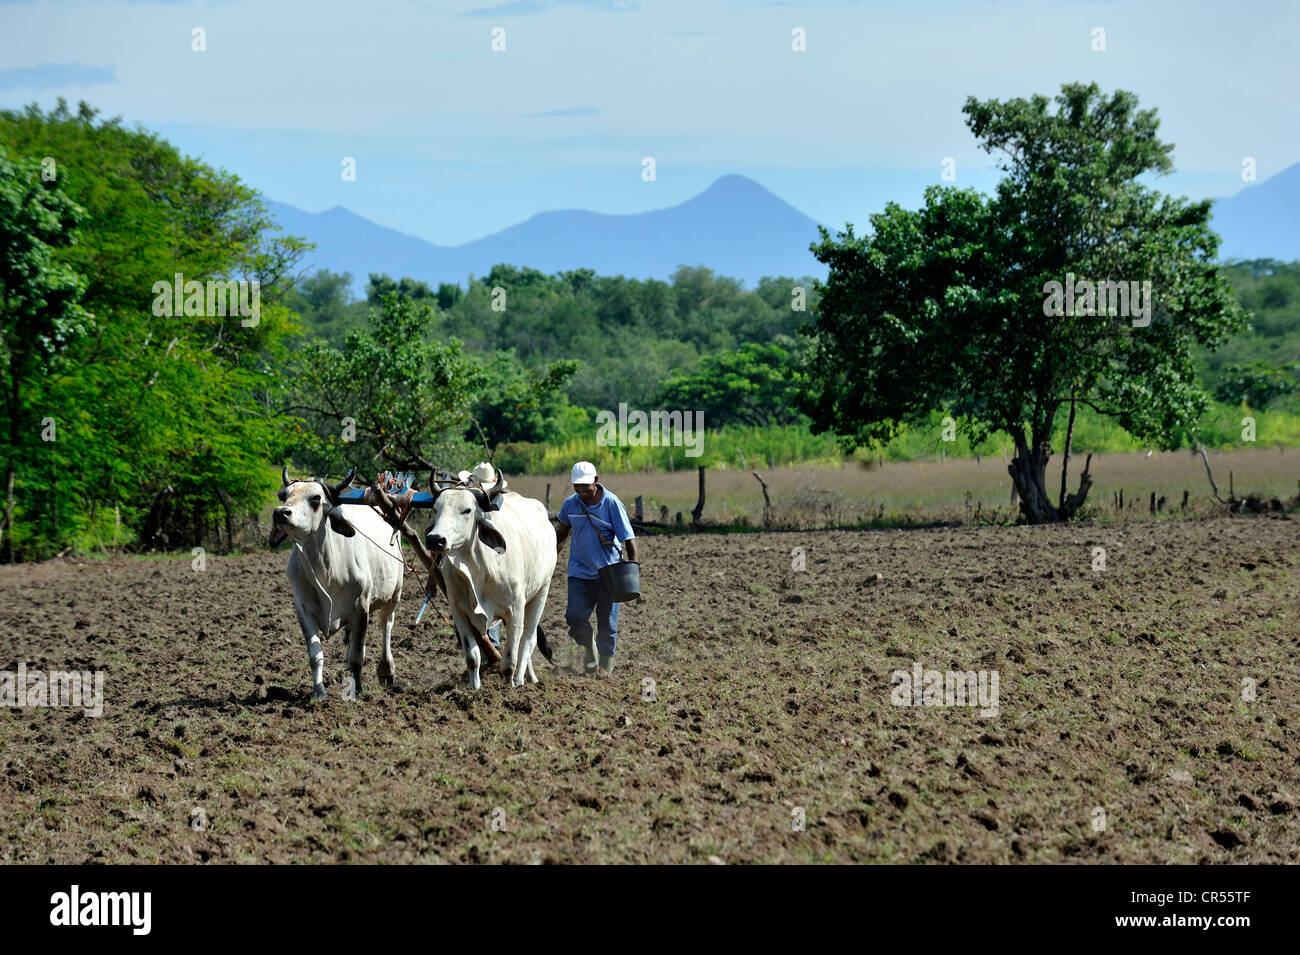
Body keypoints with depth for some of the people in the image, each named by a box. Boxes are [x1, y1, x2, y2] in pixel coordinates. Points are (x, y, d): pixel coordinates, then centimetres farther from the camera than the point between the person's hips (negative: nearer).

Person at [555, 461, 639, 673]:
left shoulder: (612, 504, -10)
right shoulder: (570, 504, 1)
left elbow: (629, 539, -10)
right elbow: (562, 532, 22)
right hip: (580, 572, 3)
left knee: (607, 622, 2)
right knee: (574, 616, -12)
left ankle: (606, 666, 15)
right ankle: (589, 647, 16)